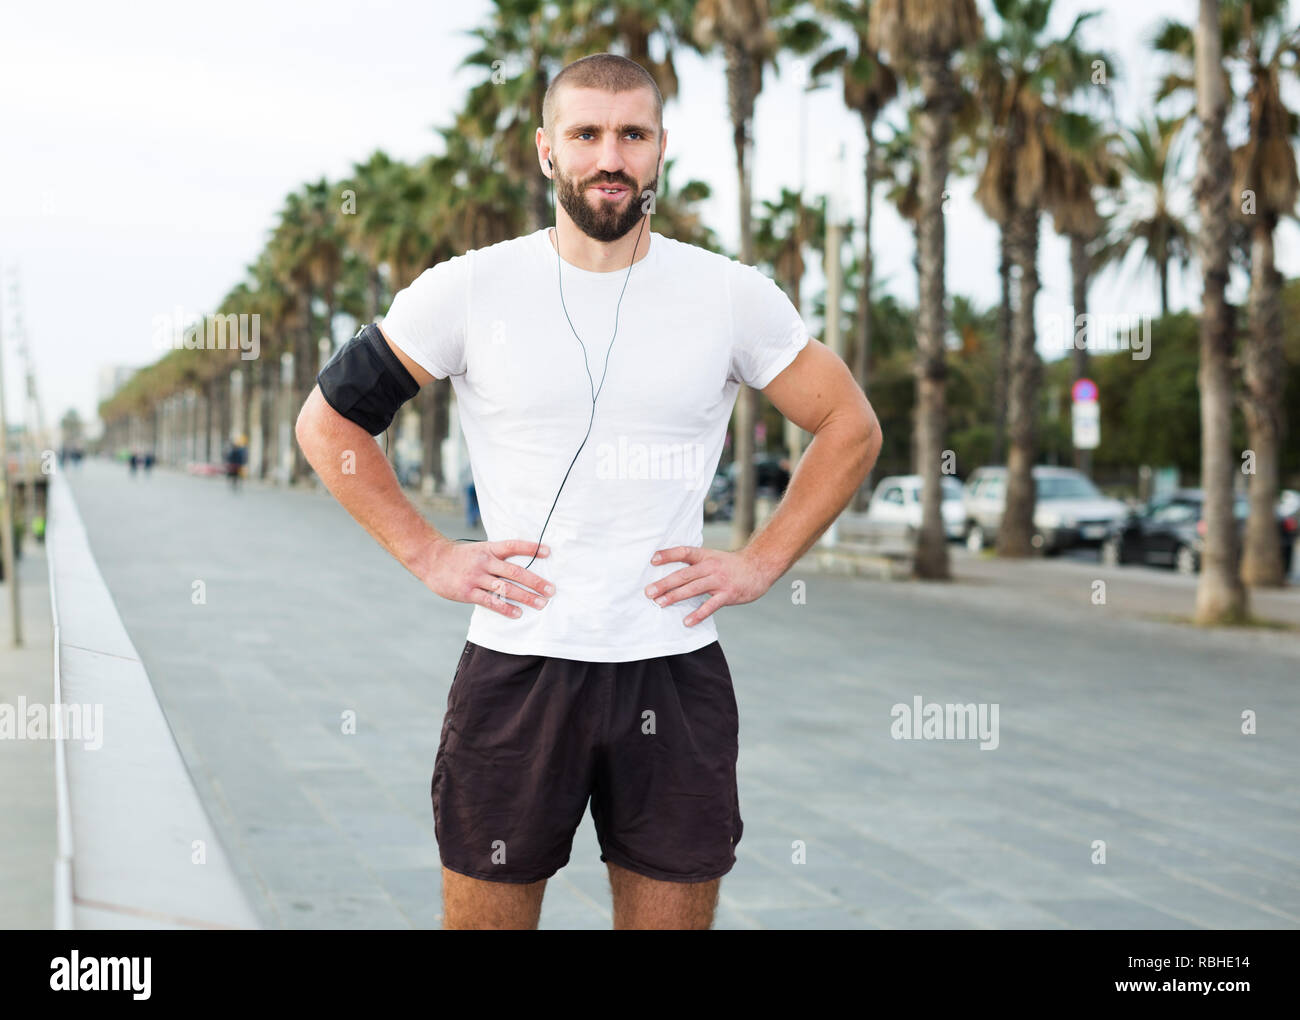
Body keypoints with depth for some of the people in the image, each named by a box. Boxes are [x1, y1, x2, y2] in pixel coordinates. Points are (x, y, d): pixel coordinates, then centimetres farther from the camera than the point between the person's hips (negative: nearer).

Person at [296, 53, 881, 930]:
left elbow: (850, 428, 13)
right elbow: (329, 420, 8)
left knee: (673, 909, 8)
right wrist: (427, 555, 0)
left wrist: (761, 564, 4)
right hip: (515, 668, -1)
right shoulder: (470, 290, 0)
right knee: (485, 911, 6)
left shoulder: (732, 296, 2)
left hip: (675, 674, 1)